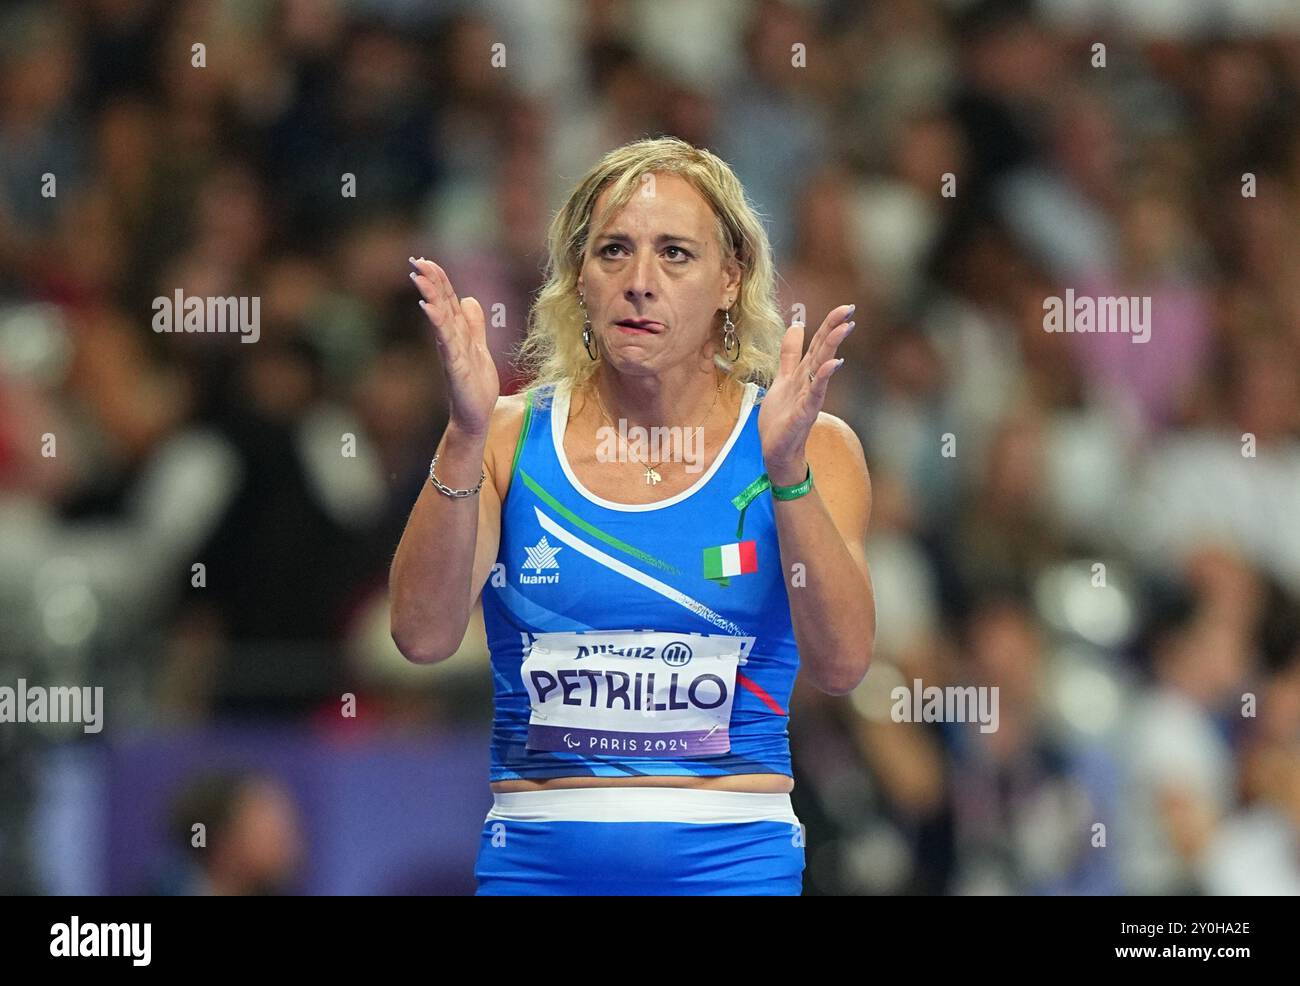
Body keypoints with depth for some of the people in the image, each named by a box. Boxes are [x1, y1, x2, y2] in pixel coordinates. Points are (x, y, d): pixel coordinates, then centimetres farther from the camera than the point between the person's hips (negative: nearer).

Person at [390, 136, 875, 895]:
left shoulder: (812, 449, 1)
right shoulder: (513, 438, 2)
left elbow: (841, 663, -13)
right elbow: (424, 634, -11)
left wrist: (787, 469, -24)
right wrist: (465, 440, -22)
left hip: (733, 860, 0)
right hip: (536, 860, 1)